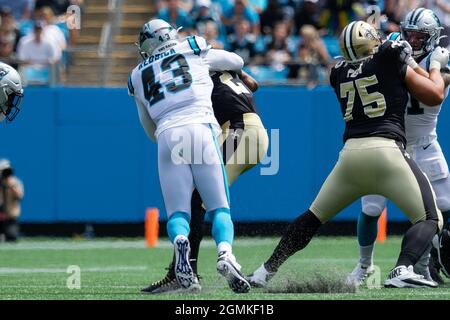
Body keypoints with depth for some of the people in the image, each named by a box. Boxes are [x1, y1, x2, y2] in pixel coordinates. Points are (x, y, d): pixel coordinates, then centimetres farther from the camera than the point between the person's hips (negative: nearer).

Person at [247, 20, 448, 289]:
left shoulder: (340, 73, 17)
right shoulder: (392, 64, 6)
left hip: (350, 153, 4)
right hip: (386, 150, -4)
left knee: (314, 216, 20)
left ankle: (266, 271, 17)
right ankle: (403, 270, -28)